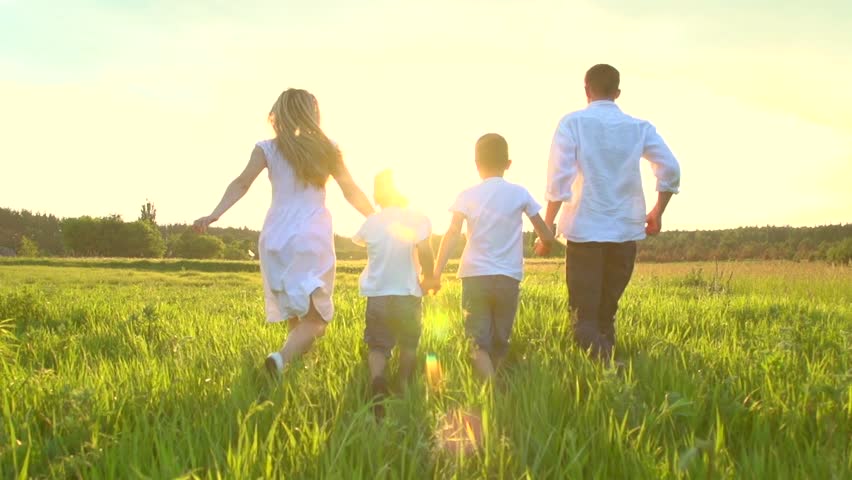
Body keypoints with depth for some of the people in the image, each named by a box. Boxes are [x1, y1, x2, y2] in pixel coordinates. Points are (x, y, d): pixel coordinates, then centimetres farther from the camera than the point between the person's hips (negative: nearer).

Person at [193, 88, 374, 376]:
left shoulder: (268, 149, 5)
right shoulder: (327, 150, 7)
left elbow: (242, 184, -9)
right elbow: (353, 193, 8)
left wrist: (215, 215, -13)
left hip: (276, 239, 2)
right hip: (313, 239, -2)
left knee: (295, 314, 17)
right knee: (314, 317, -2)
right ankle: (282, 357, -27)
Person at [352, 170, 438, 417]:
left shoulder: (371, 223, 1)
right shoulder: (417, 220, -7)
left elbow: (359, 240, 23)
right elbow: (425, 252, -20)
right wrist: (429, 278, -3)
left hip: (377, 295, 1)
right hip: (408, 294, -1)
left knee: (378, 346, 3)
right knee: (409, 345, 19)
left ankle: (377, 379, -26)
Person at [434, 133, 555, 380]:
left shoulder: (468, 195, 1)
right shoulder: (520, 194, 4)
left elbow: (452, 234, -11)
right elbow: (546, 236, 10)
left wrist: (436, 273, -12)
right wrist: (546, 242, 33)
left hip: (475, 276, -1)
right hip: (508, 278, 1)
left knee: (479, 342, -2)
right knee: (499, 343, 15)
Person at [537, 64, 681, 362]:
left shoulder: (572, 123, -1)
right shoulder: (639, 127, 8)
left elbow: (558, 180, -9)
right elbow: (670, 170, -1)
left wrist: (547, 226, -4)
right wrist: (657, 213, 12)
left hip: (585, 229, -3)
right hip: (625, 231, 3)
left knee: (584, 315, -1)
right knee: (607, 312, 17)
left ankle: (604, 363, -25)